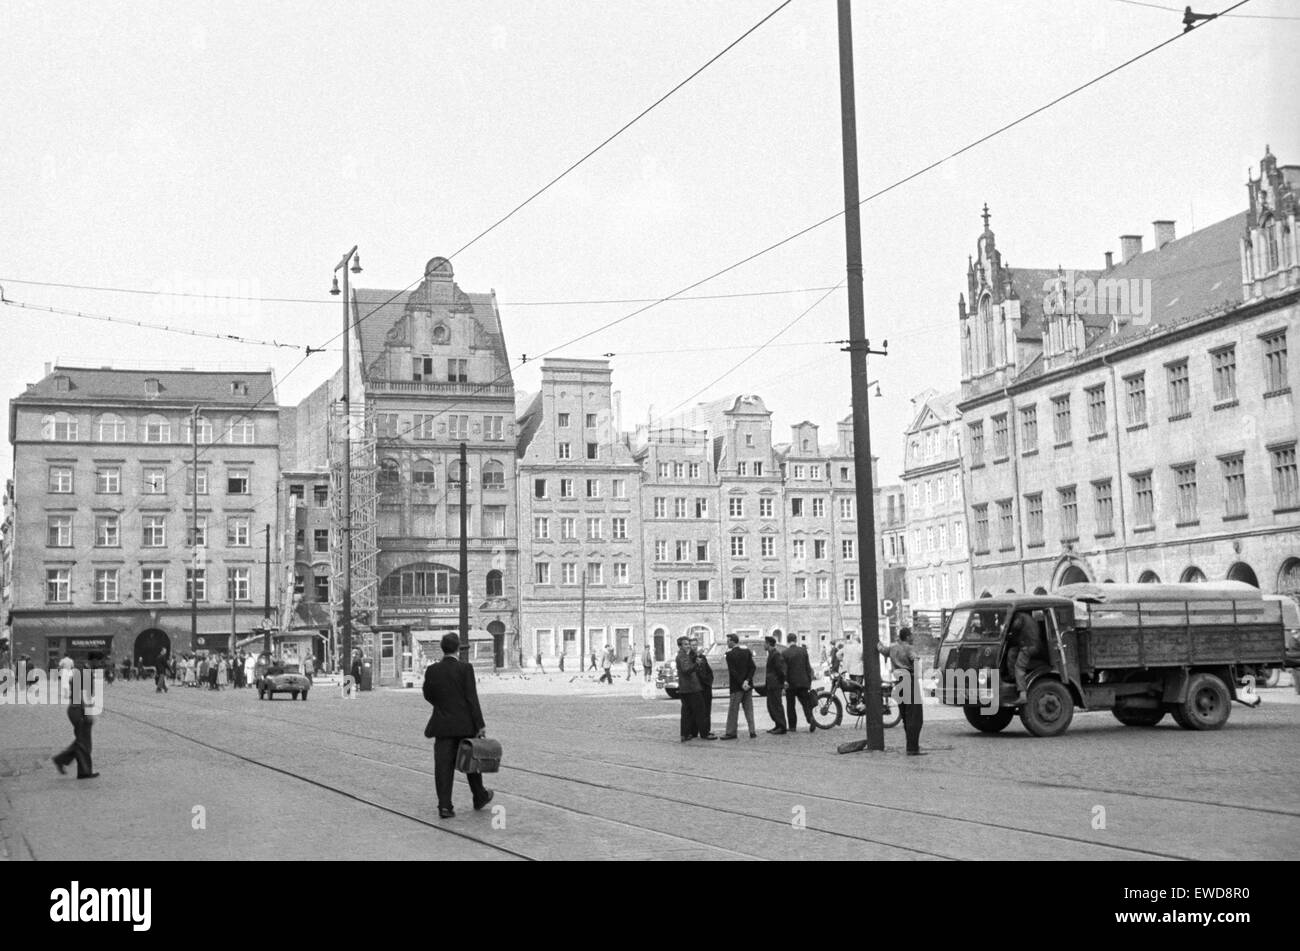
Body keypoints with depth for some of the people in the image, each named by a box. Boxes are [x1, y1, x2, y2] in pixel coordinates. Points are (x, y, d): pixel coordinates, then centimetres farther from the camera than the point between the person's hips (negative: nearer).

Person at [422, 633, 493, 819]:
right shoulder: (465, 669, -11)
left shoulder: (432, 670, -3)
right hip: (465, 725, -1)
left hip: (443, 725, 1)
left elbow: (428, 695, 10)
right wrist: (480, 725, -11)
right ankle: (479, 797, 31)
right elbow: (472, 698, -13)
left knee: (443, 766, 0)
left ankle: (444, 806, -7)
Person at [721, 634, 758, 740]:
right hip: (748, 685, 5)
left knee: (733, 709, 2)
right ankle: (752, 731, 8)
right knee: (749, 708, 10)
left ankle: (731, 732, 4)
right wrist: (747, 680, -9)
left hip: (736, 687, -5)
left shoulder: (730, 654, -11)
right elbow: (753, 667, -1)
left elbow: (733, 671, -15)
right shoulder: (747, 651, 5)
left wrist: (741, 683, -13)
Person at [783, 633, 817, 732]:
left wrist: (784, 682, -2)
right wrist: (809, 681, 9)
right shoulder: (803, 651, 0)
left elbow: (784, 669, -8)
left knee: (790, 705, 8)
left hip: (791, 683, -2)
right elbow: (808, 667, 2)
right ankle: (811, 719, -15)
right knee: (806, 704, 7)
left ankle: (792, 726, 7)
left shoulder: (785, 653, -9)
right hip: (803, 682, 2)